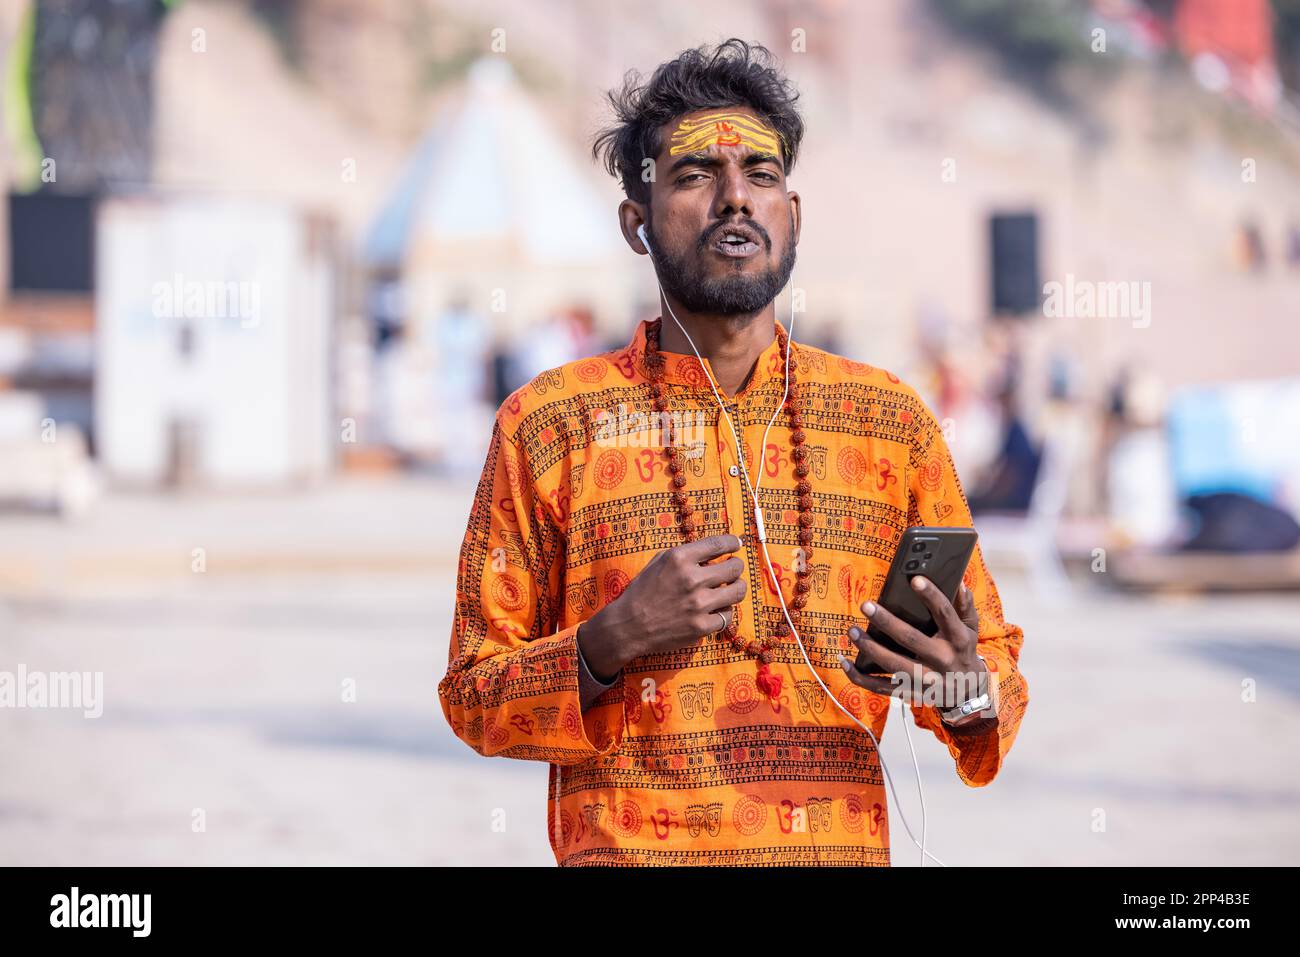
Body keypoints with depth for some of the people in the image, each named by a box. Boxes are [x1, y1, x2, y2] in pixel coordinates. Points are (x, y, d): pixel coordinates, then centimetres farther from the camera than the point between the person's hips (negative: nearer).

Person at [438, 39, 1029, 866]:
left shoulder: (892, 422, 11)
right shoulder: (548, 423, 4)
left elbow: (994, 666, 15)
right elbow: (474, 699, 6)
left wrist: (968, 697, -7)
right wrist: (613, 641, -11)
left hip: (843, 846, 3)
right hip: (631, 846, -3)